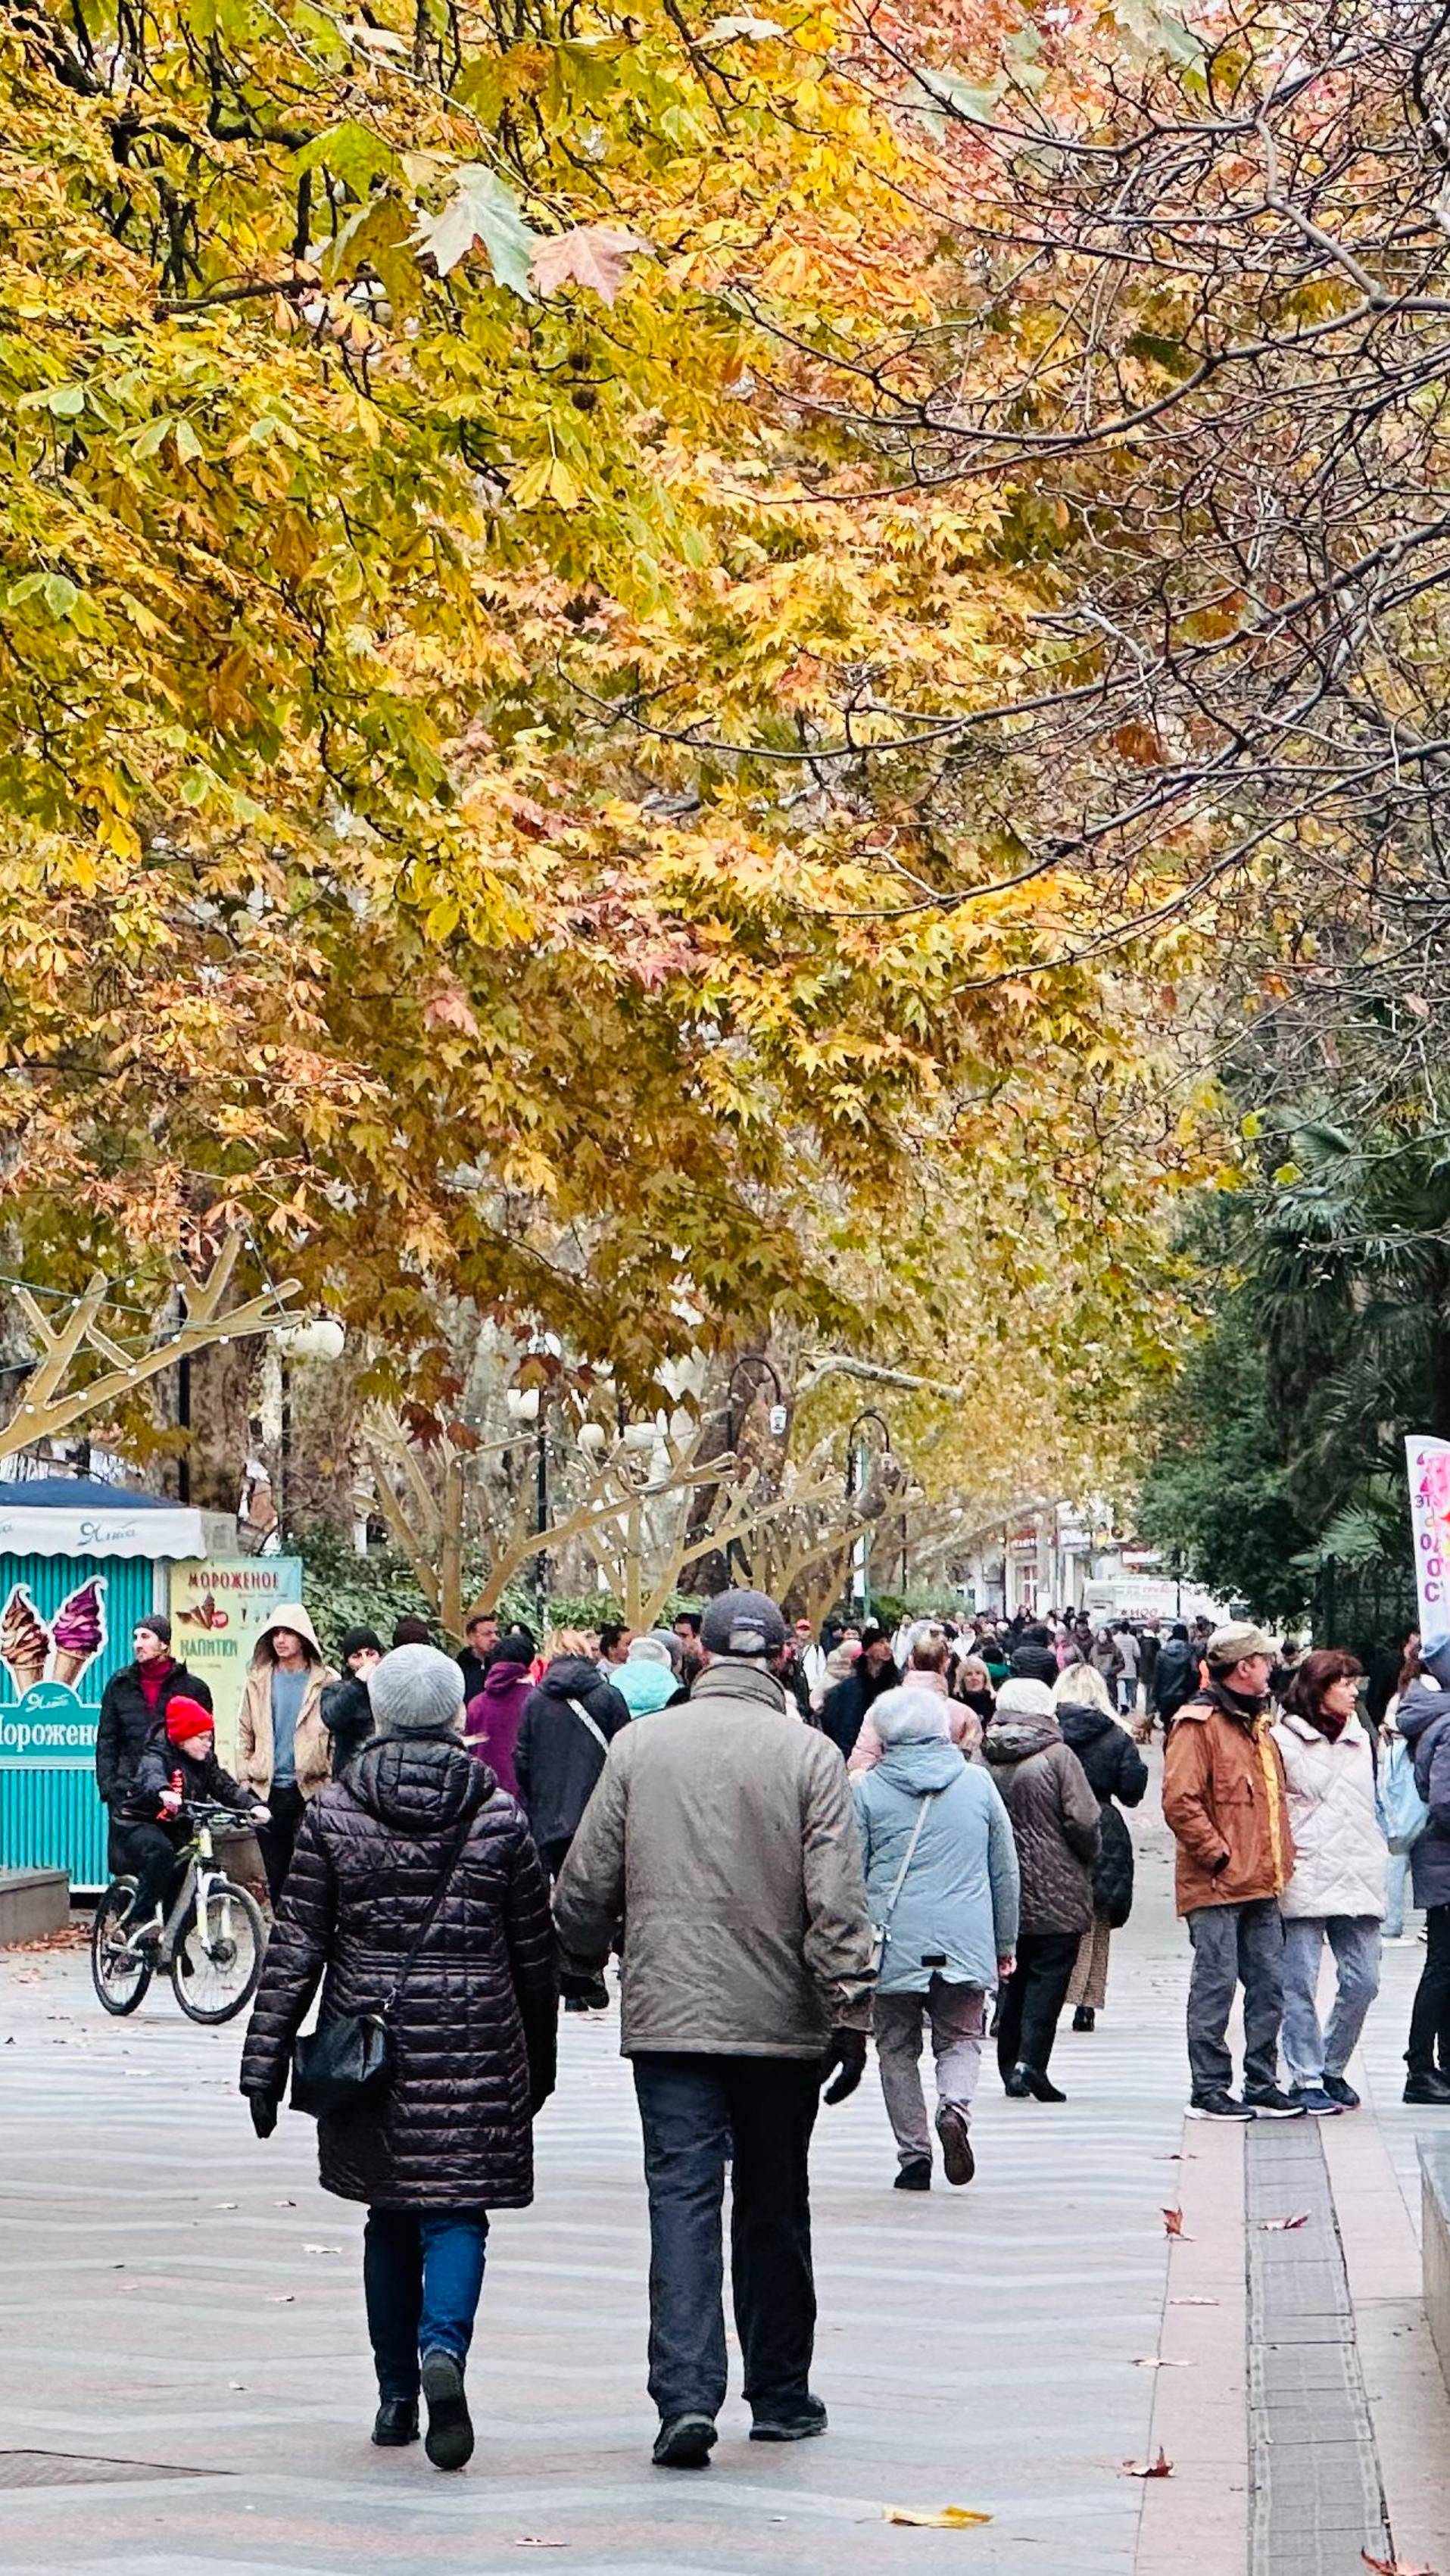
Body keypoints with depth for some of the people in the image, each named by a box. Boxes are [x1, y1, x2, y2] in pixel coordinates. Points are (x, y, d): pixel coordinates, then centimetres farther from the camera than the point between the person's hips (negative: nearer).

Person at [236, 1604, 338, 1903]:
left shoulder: (327, 1682, 1)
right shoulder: (258, 1680, 9)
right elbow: (245, 1733, 13)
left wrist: (332, 1782, -5)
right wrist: (244, 1779, 6)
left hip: (311, 1789, -3)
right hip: (268, 1789, 3)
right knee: (275, 1869, 6)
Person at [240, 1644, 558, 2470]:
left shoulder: (334, 1812, 0)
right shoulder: (497, 1814, 0)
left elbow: (296, 1946, -2)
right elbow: (536, 1952, 6)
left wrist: (266, 2059, 2)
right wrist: (540, 2058, 18)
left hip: (369, 2045, 2)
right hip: (474, 2052, -2)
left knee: (390, 2218, 15)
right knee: (456, 2214, -1)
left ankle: (396, 2399, 20)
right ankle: (443, 2347, -27)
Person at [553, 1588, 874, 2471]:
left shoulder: (640, 1745, 1)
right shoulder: (809, 1754, -5)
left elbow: (586, 1885, 5)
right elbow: (837, 1901, -10)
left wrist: (586, 1962, 24)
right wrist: (851, 2015, -5)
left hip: (667, 2016, 0)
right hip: (780, 2020, 0)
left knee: (682, 2200, -2)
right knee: (774, 2208, 13)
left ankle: (687, 2394, -16)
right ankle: (780, 2396, 22)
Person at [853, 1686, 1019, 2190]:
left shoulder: (867, 1789, -1)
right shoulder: (977, 1782, 6)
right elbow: (1005, 1871, 12)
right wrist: (1005, 1943, 21)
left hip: (895, 1941, -1)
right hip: (966, 1941, 1)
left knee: (897, 2047, 10)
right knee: (960, 2040, 12)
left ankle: (914, 2155, 4)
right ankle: (955, 2109, -17)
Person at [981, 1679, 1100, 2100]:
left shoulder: (985, 1760, 2)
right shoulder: (1057, 1757, -11)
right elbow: (1084, 1821, -13)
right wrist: (1089, 1858, 6)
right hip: (1055, 1892, -5)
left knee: (1013, 1978, 14)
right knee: (1048, 1976, -2)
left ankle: (1011, 2067, 15)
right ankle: (1031, 2063, -15)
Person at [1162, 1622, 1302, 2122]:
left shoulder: (1257, 1723, 19)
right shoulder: (1198, 1724, -10)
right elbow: (1179, 1801, -18)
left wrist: (1282, 1860, 16)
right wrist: (1219, 1855, -16)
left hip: (1261, 1885, 9)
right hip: (1217, 1888, -9)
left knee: (1268, 1985, 9)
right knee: (1216, 1985, -4)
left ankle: (1262, 2086, 16)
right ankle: (1209, 2091, 1)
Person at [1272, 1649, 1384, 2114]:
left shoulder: (1359, 1738, 16)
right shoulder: (1283, 1740, -3)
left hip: (1356, 1879, 6)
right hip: (1304, 1880, -6)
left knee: (1362, 1980, 3)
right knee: (1300, 1984, -3)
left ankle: (1332, 2069, 19)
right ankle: (1306, 2079, 5)